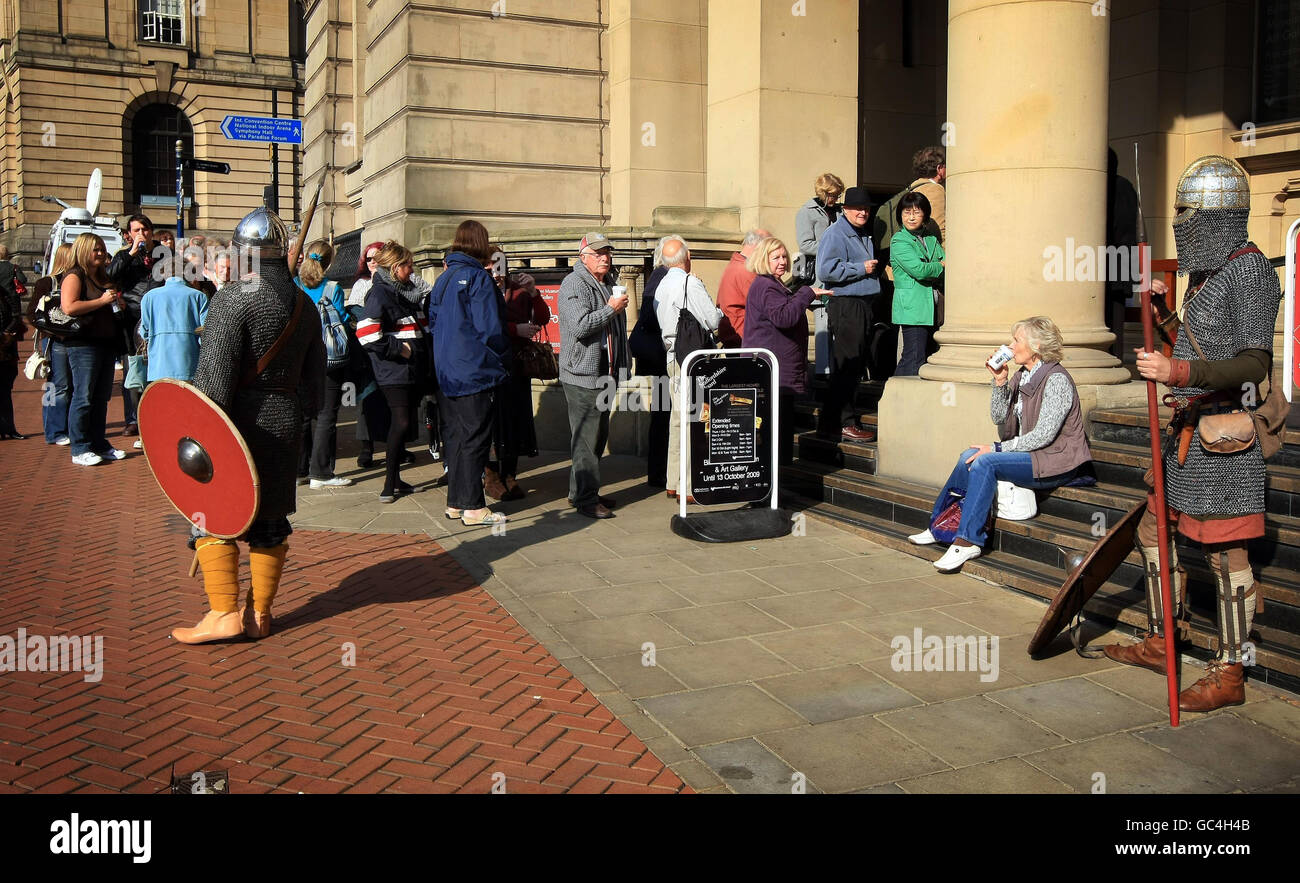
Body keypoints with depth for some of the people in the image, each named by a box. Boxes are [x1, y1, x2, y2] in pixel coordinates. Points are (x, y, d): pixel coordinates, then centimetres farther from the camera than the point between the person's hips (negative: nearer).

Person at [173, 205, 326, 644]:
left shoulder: (233, 299, -13)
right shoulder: (304, 303, 9)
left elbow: (214, 376, -18)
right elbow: (314, 374, 15)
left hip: (240, 420, -7)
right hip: (285, 422, 7)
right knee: (270, 517, 11)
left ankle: (224, 613, 0)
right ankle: (259, 613, 19)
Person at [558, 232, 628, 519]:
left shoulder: (607, 284, 19)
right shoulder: (574, 284, -10)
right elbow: (581, 325, -23)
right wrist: (611, 309, -14)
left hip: (604, 374, 9)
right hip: (582, 375, -9)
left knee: (599, 435, 13)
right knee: (586, 438, -8)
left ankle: (580, 491, 23)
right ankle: (585, 499, -3)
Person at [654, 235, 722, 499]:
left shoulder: (661, 287, 10)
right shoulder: (691, 283, -12)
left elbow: (660, 323, 13)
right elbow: (713, 321, -13)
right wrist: (719, 312, 9)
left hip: (671, 356, 8)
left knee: (678, 419, 14)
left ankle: (674, 483, 20)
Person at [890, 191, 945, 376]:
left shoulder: (932, 239, 17)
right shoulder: (898, 241, -3)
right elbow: (918, 269, -15)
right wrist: (941, 266, -1)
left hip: (932, 310, 7)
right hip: (912, 310, -7)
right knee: (915, 362, -10)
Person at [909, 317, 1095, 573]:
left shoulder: (1056, 380, -15)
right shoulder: (1021, 376, 11)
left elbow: (1043, 435, -21)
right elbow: (1000, 418, 9)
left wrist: (997, 448, -19)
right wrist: (1000, 382, -3)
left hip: (1057, 461, -8)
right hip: (1031, 453, 8)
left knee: (986, 462, -26)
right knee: (970, 456, -8)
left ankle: (968, 540, -25)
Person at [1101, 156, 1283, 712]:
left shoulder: (1250, 271, -13)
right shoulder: (1208, 272, 15)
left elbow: (1255, 364, -23)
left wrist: (1177, 371, -32)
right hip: (1190, 431, 10)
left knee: (1225, 552, -2)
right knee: (1155, 530, 15)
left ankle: (1230, 674, 8)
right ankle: (1158, 644, 28)